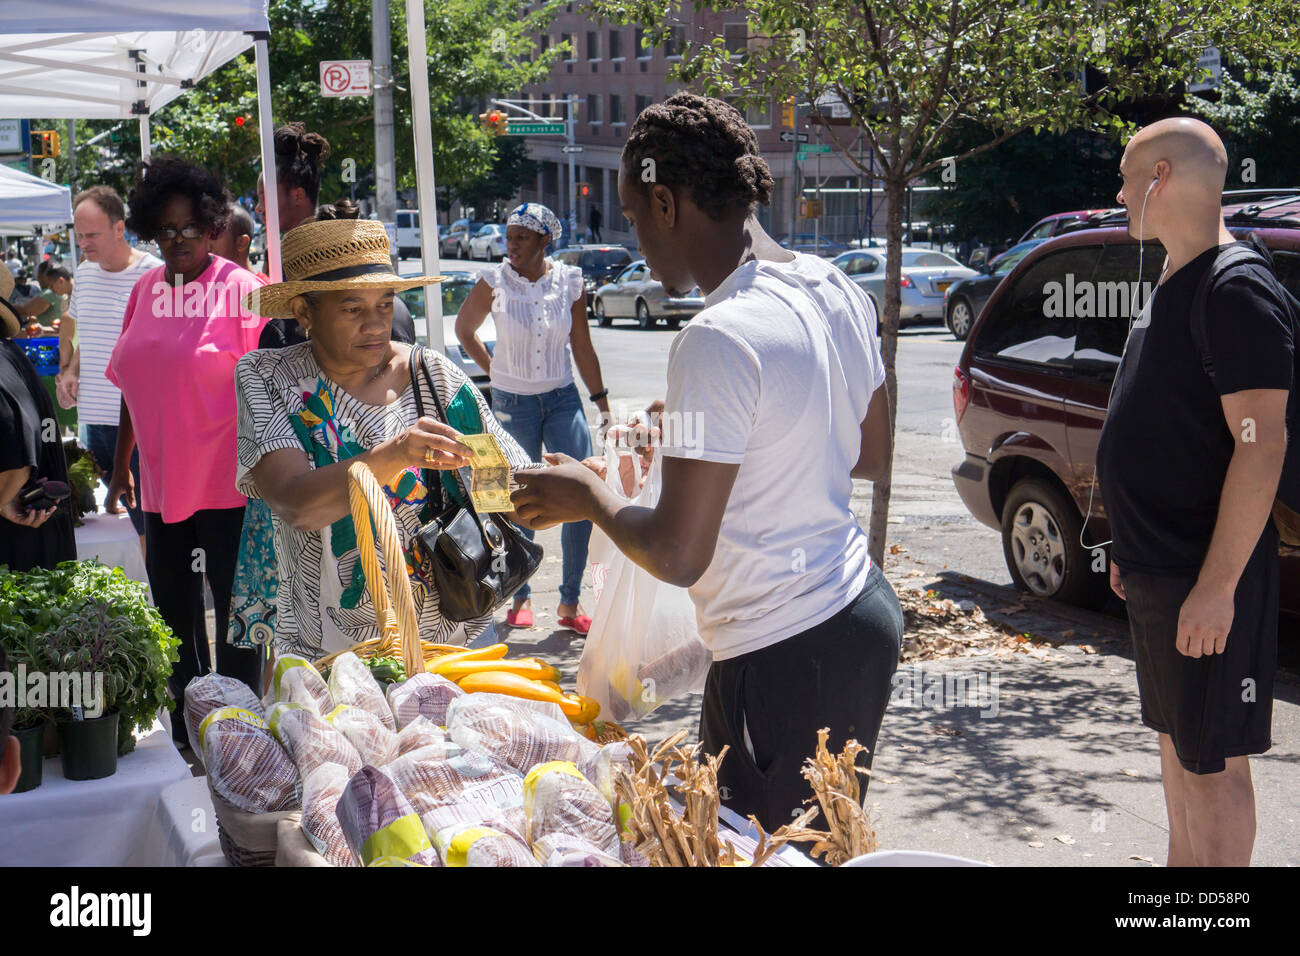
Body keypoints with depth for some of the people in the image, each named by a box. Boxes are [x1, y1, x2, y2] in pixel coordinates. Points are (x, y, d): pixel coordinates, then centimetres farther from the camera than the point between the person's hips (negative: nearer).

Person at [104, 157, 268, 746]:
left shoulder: (239, 288, -9)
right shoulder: (145, 290, 9)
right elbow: (134, 386, 16)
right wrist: (120, 466, 18)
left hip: (227, 485, -6)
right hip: (161, 482, 6)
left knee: (234, 609, 5)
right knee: (173, 611, 16)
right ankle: (187, 735, 32)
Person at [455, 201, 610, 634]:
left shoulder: (569, 282, -1)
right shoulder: (494, 283, -6)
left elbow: (582, 347, 7)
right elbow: (464, 329, 10)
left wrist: (602, 402, 9)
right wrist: (495, 370, 7)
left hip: (563, 398, 2)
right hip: (513, 403, -1)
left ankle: (570, 602, 6)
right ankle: (519, 597, 22)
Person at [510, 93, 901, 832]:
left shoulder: (718, 342, -24)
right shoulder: (836, 290, 3)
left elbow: (676, 555, -23)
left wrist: (588, 496, -4)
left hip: (784, 661, -9)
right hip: (863, 614, 9)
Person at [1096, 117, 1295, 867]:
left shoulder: (1237, 292, -17)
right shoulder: (1171, 286, 13)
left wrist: (1217, 586, -25)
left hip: (1207, 582, -10)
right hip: (1157, 572, 10)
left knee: (1214, 759, 1)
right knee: (1177, 740, 20)